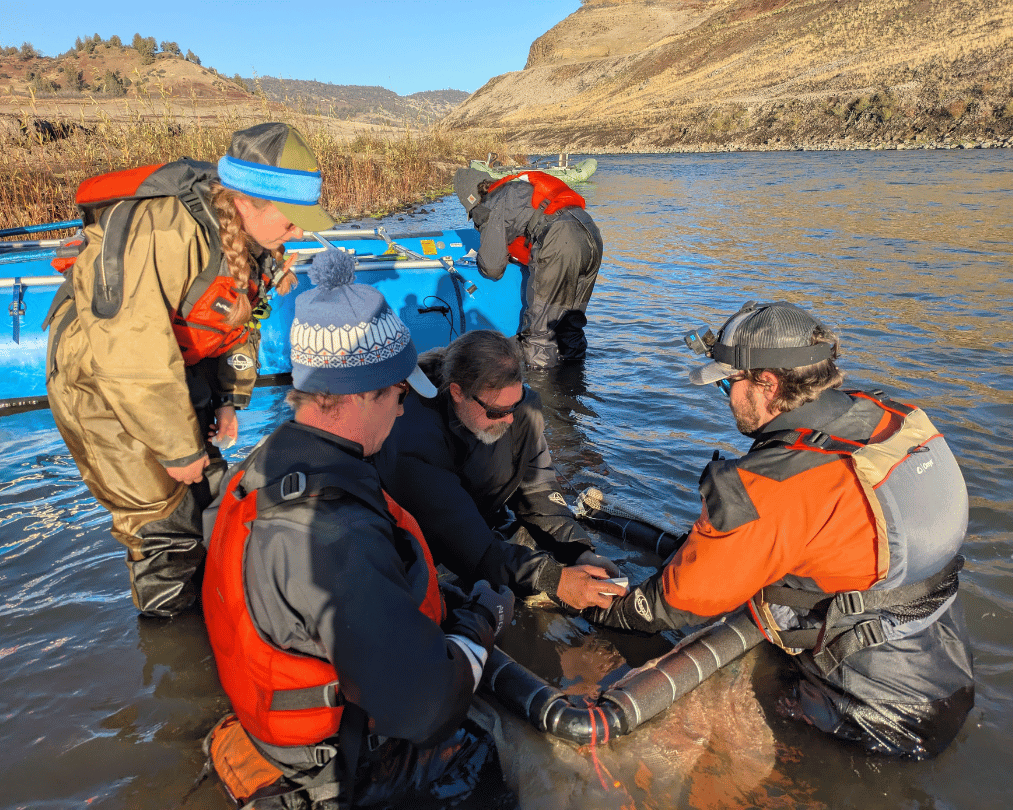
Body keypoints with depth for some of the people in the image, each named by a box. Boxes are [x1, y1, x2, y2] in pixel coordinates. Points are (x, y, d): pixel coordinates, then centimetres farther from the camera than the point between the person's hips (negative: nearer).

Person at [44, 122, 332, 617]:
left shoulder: (246, 231, -9)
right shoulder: (164, 233, -36)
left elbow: (239, 316, 7)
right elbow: (133, 362, -33)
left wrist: (231, 399, 4)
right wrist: (177, 449, -23)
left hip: (178, 370, 8)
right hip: (100, 381, -7)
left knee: (206, 482, 15)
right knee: (161, 509, -2)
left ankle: (214, 591, 38)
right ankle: (173, 625, 21)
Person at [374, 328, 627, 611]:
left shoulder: (520, 407, -15)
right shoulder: (413, 443, -35)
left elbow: (537, 488, -6)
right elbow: (468, 547, -35)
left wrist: (580, 552, -20)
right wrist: (554, 580, -38)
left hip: (492, 527, 5)